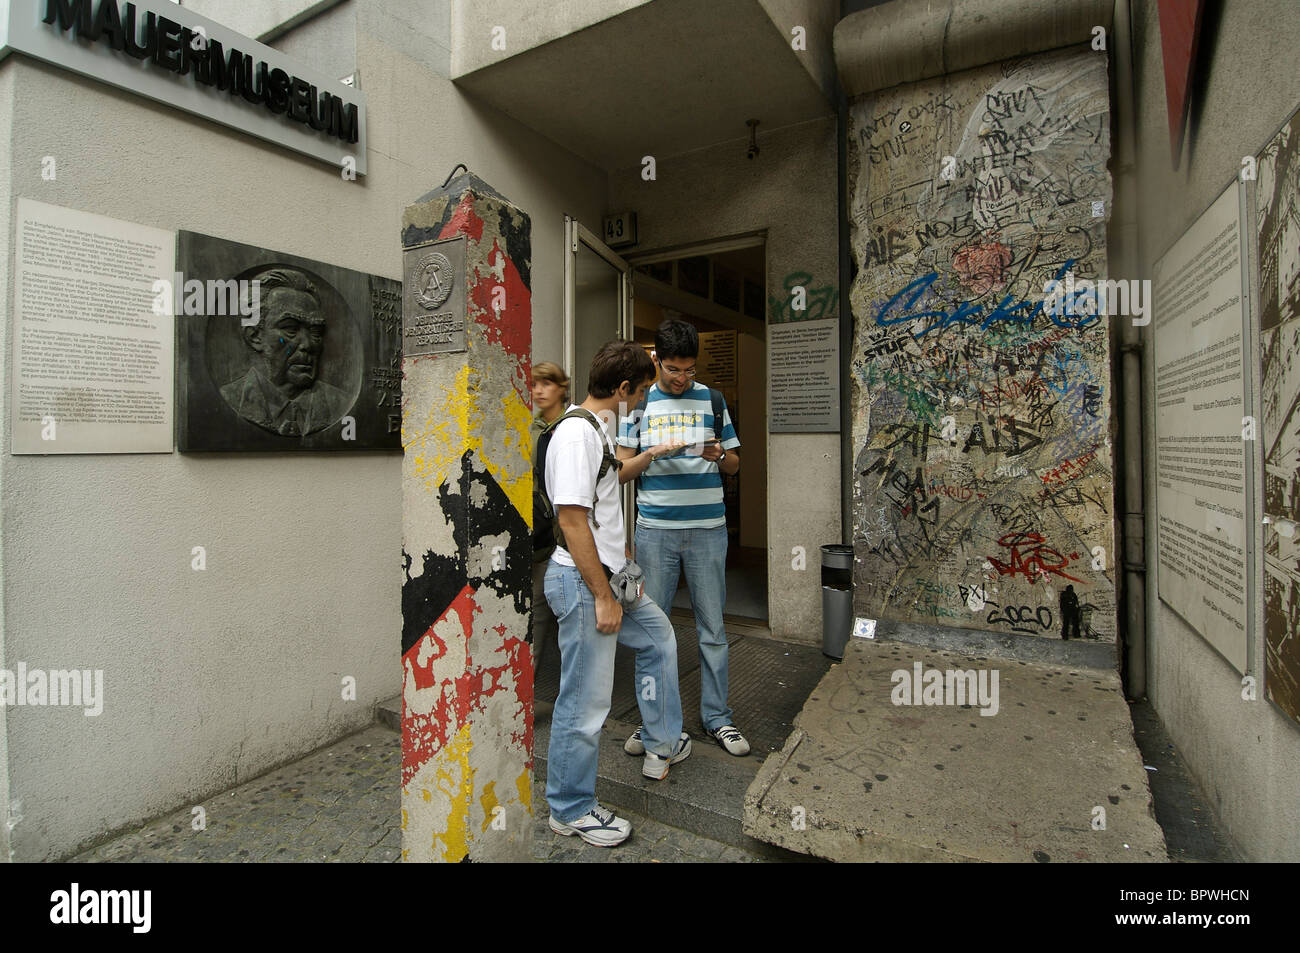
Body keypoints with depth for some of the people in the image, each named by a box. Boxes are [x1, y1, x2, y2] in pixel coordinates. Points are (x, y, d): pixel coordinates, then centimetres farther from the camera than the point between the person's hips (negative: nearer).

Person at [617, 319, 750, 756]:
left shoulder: (712, 400, 8)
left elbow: (734, 463, 13)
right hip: (655, 530, 0)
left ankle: (717, 717, 24)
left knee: (713, 628, 8)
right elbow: (622, 469, 3)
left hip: (708, 529, 1)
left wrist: (719, 456, -9)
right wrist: (655, 451, -14)